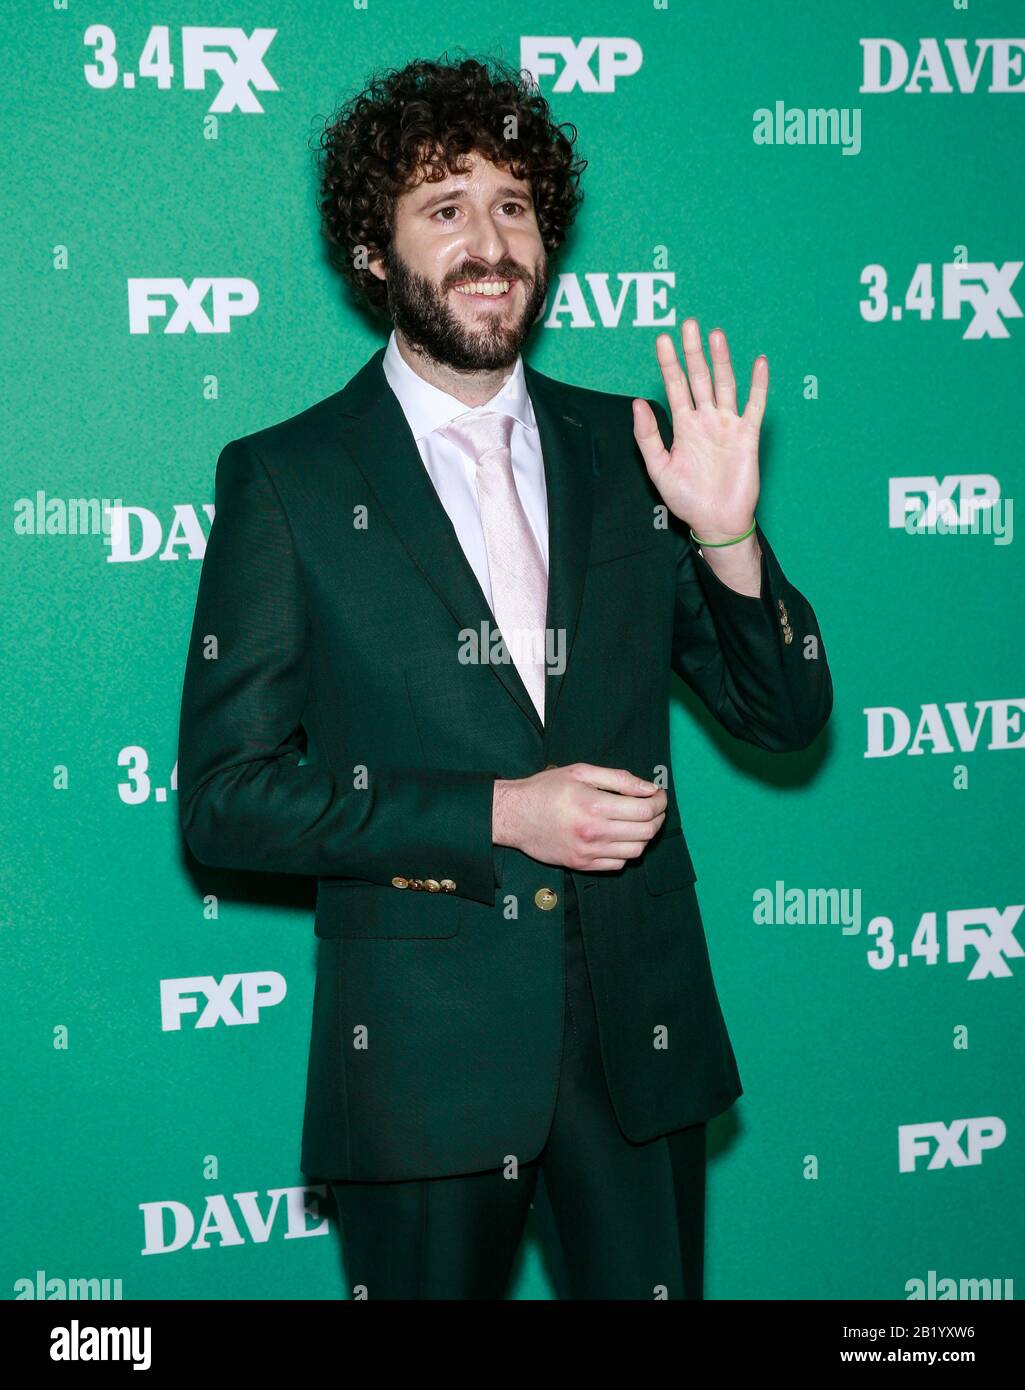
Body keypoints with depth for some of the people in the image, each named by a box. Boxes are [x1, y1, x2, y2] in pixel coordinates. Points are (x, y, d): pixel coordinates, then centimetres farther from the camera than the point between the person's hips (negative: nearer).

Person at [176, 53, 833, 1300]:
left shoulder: (624, 452, 5)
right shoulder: (283, 481, -4)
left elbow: (787, 718, 6)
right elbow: (223, 796, -8)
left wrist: (729, 538, -13)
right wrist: (495, 818, -17)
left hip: (640, 1043, 3)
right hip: (422, 1052, -3)